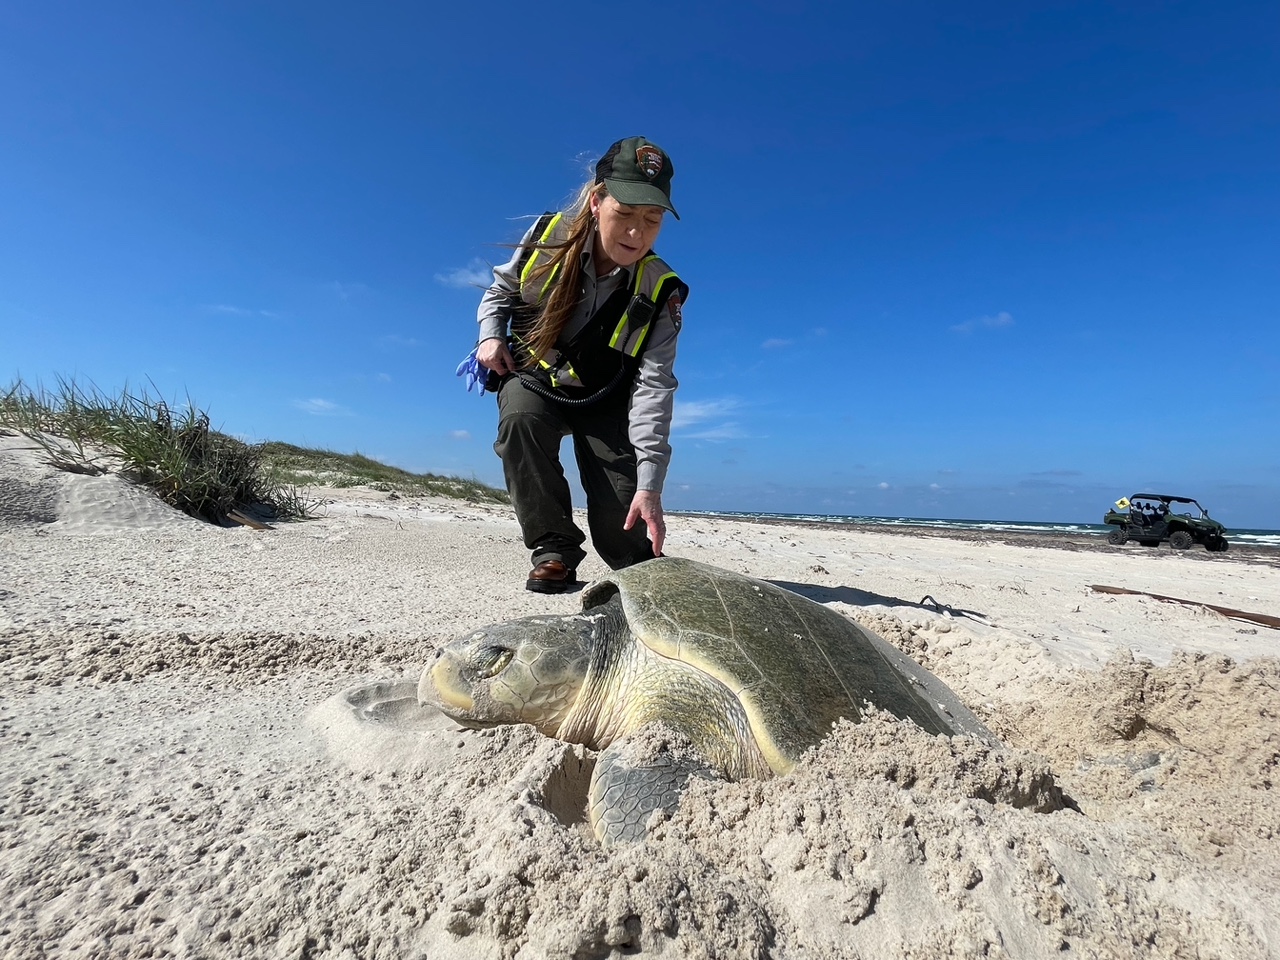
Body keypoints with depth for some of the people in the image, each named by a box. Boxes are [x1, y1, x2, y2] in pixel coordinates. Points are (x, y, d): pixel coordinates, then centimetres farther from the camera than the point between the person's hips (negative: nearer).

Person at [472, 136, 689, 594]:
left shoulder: (660, 291, -20)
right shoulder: (548, 236, -14)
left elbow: (653, 386, -27)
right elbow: (500, 289, 6)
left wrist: (649, 483, -36)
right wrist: (491, 334, -16)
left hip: (604, 399, -1)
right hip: (532, 378, 2)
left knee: (623, 528, -16)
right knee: (520, 419, -36)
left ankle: (642, 563, 24)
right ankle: (554, 549, -20)